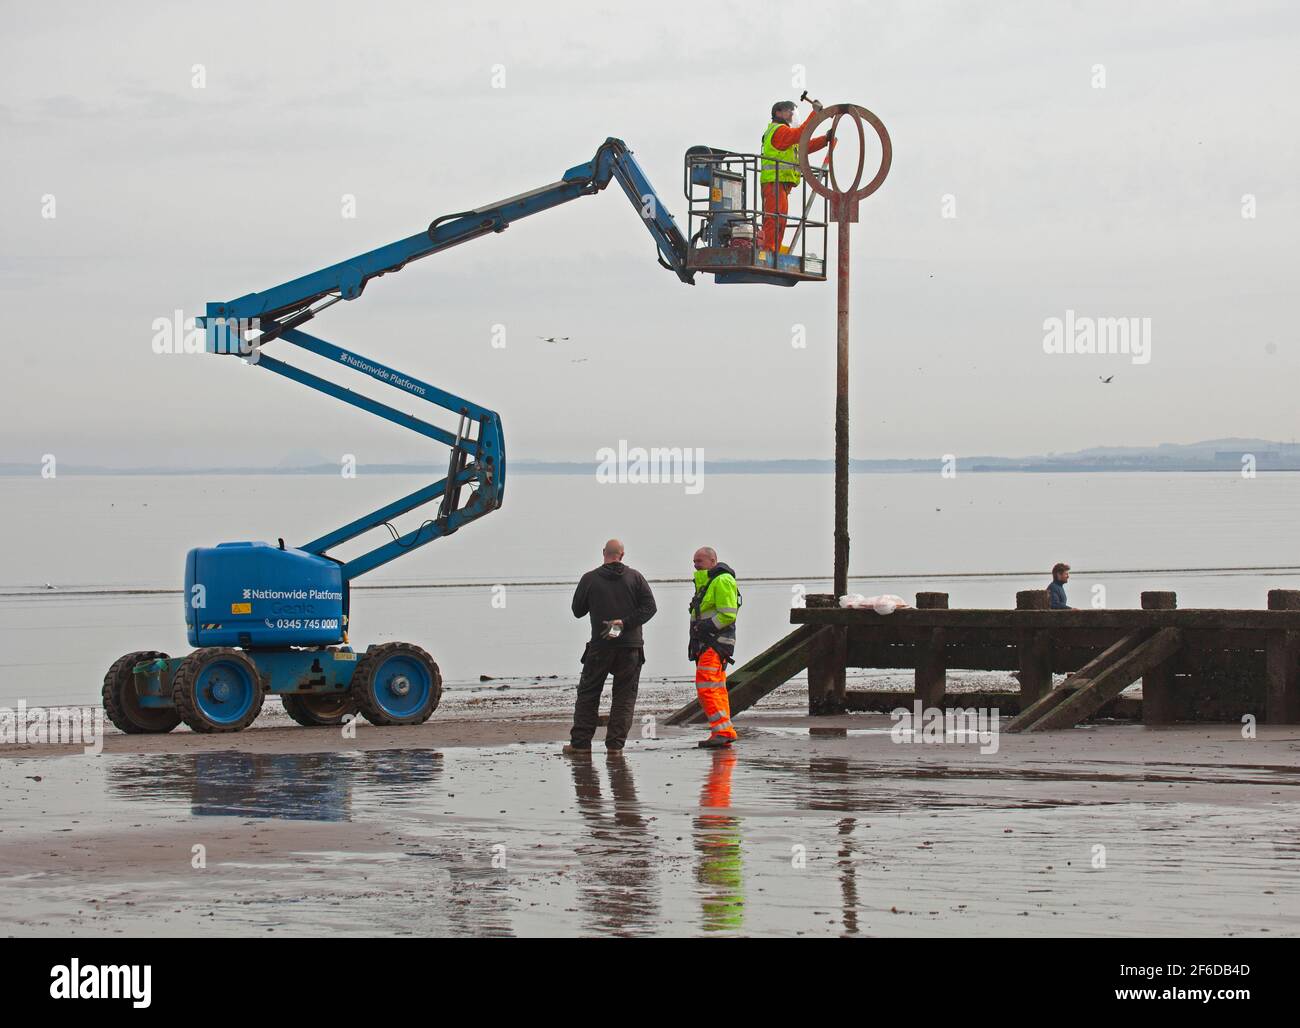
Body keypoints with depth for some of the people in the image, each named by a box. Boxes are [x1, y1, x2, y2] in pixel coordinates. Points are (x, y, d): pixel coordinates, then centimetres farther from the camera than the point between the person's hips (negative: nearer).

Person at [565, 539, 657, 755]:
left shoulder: (589, 579, -1)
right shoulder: (635, 577, 2)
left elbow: (577, 611, 8)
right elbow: (649, 606, -5)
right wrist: (626, 622, -9)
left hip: (600, 647, 0)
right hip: (630, 645, 0)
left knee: (587, 694, 10)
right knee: (624, 696, 6)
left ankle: (580, 742, 5)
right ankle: (615, 744, -1)